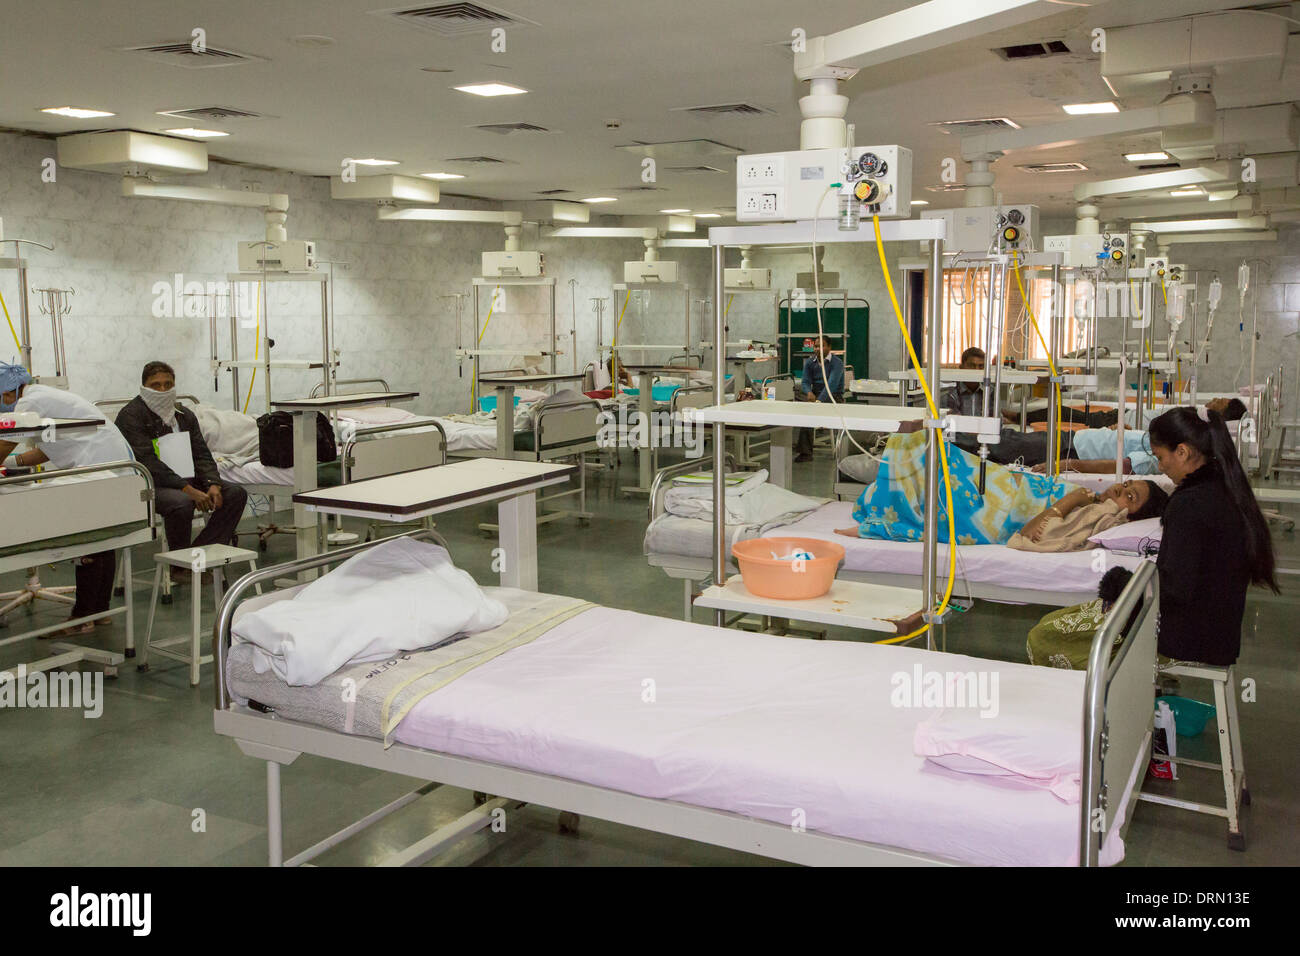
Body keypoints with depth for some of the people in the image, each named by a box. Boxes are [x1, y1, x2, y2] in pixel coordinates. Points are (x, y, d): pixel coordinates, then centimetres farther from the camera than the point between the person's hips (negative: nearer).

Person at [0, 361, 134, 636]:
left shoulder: (31, 401, -9)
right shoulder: (42, 395, 23)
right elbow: (52, 448, 27)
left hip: (98, 463, -11)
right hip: (118, 458, 11)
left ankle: (83, 618, -3)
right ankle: (101, 609, 21)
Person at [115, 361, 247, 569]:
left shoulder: (184, 415, 15)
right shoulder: (131, 416, -7)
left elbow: (201, 454, 10)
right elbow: (148, 463, -18)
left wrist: (213, 485, -12)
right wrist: (189, 490, -27)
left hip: (184, 479, 7)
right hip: (147, 485, -7)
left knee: (235, 494, -10)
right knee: (181, 502, -36)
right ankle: (180, 565, -14)